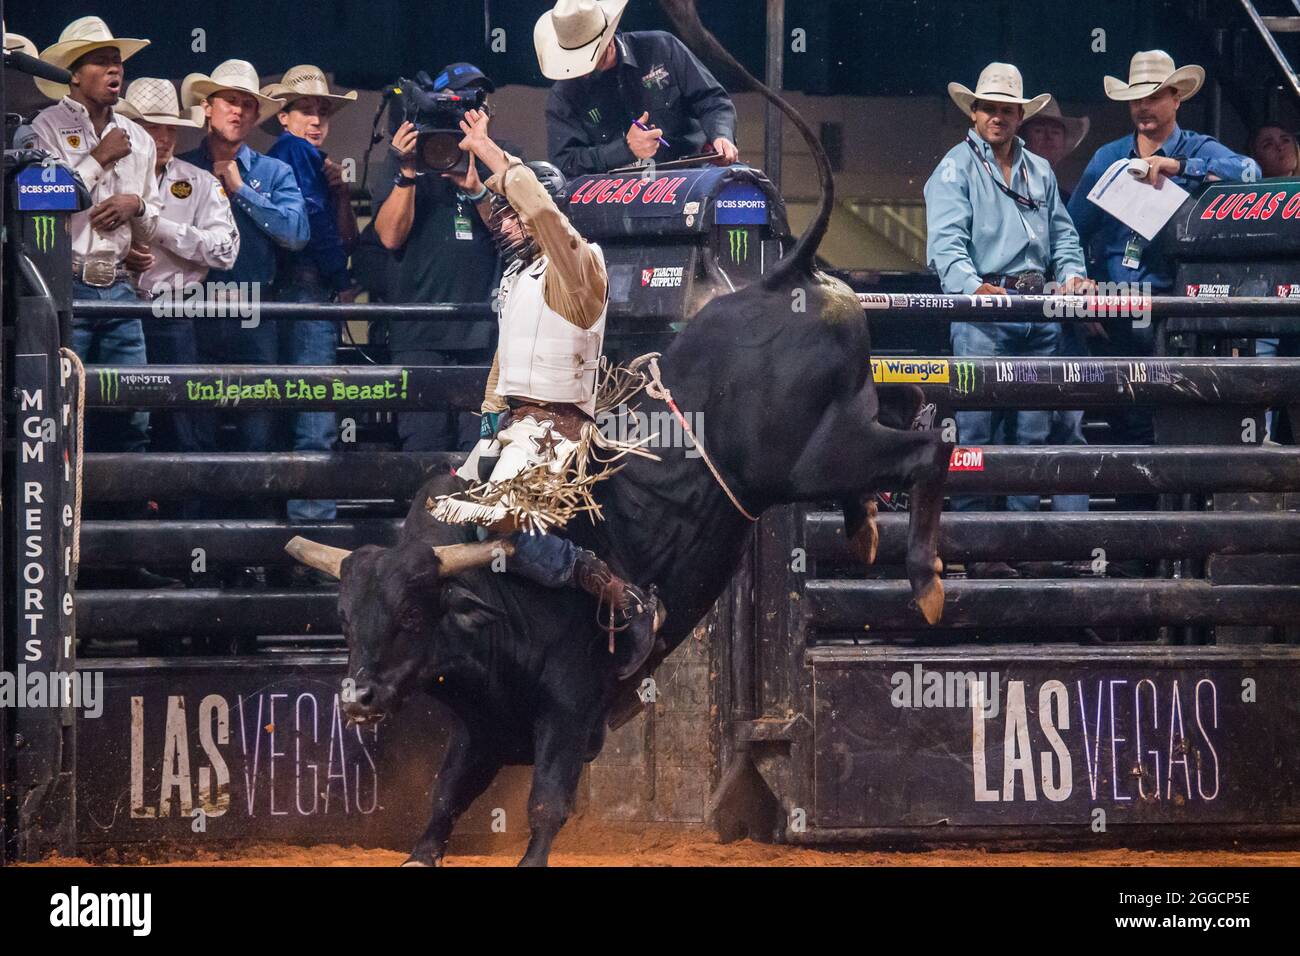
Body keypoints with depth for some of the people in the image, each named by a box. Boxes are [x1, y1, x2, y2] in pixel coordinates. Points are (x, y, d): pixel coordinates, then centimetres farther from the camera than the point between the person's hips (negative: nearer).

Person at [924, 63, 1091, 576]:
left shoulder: (1040, 172, 22)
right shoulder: (956, 168, 3)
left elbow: (1062, 234, 22)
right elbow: (947, 242, -10)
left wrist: (1072, 274, 0)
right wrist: (976, 287, -28)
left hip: (1039, 311, 6)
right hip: (982, 310, -6)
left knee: (1033, 430, 4)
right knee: (975, 428, -9)